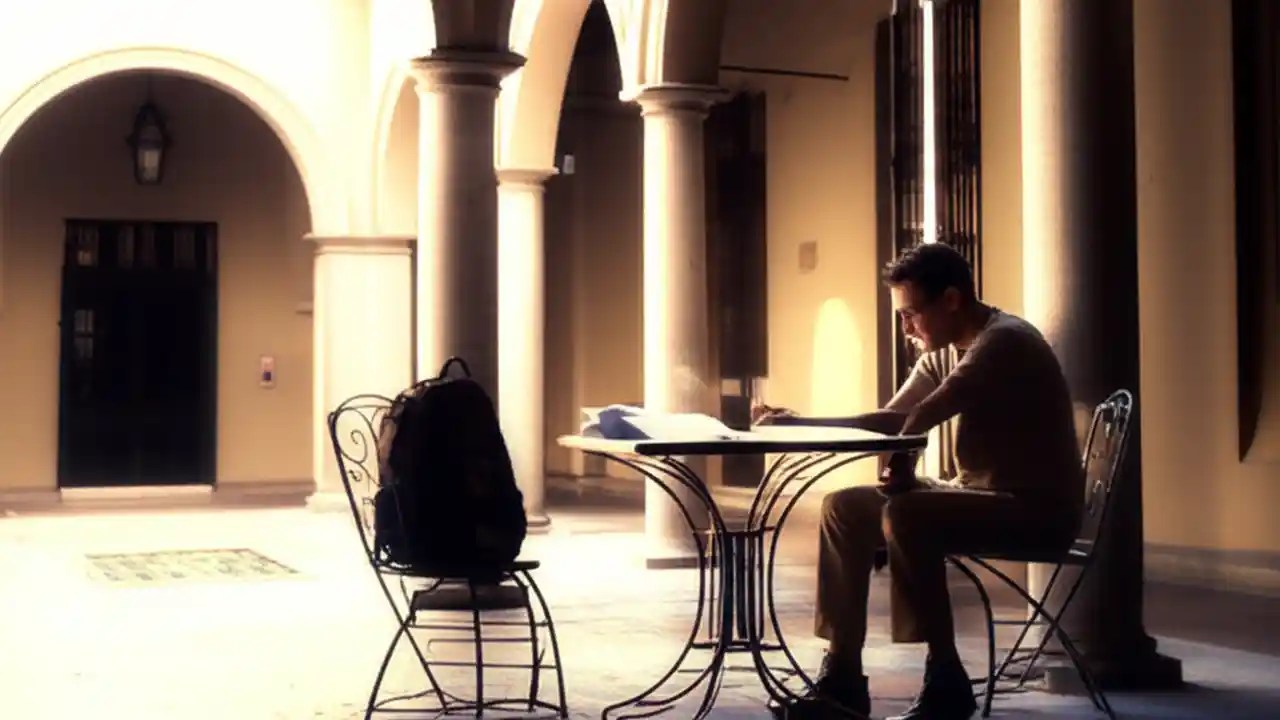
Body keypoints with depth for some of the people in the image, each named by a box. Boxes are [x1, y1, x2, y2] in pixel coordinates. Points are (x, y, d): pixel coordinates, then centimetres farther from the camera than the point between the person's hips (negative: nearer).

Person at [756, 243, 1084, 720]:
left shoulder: (1004, 342, -19)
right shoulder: (944, 354, 11)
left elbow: (921, 418, -26)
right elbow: (891, 422, 11)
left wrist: (900, 468, -7)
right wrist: (796, 423, 0)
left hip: (1038, 509, -10)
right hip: (979, 494, 10)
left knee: (904, 515, -31)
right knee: (844, 509, 0)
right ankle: (843, 677, 0)